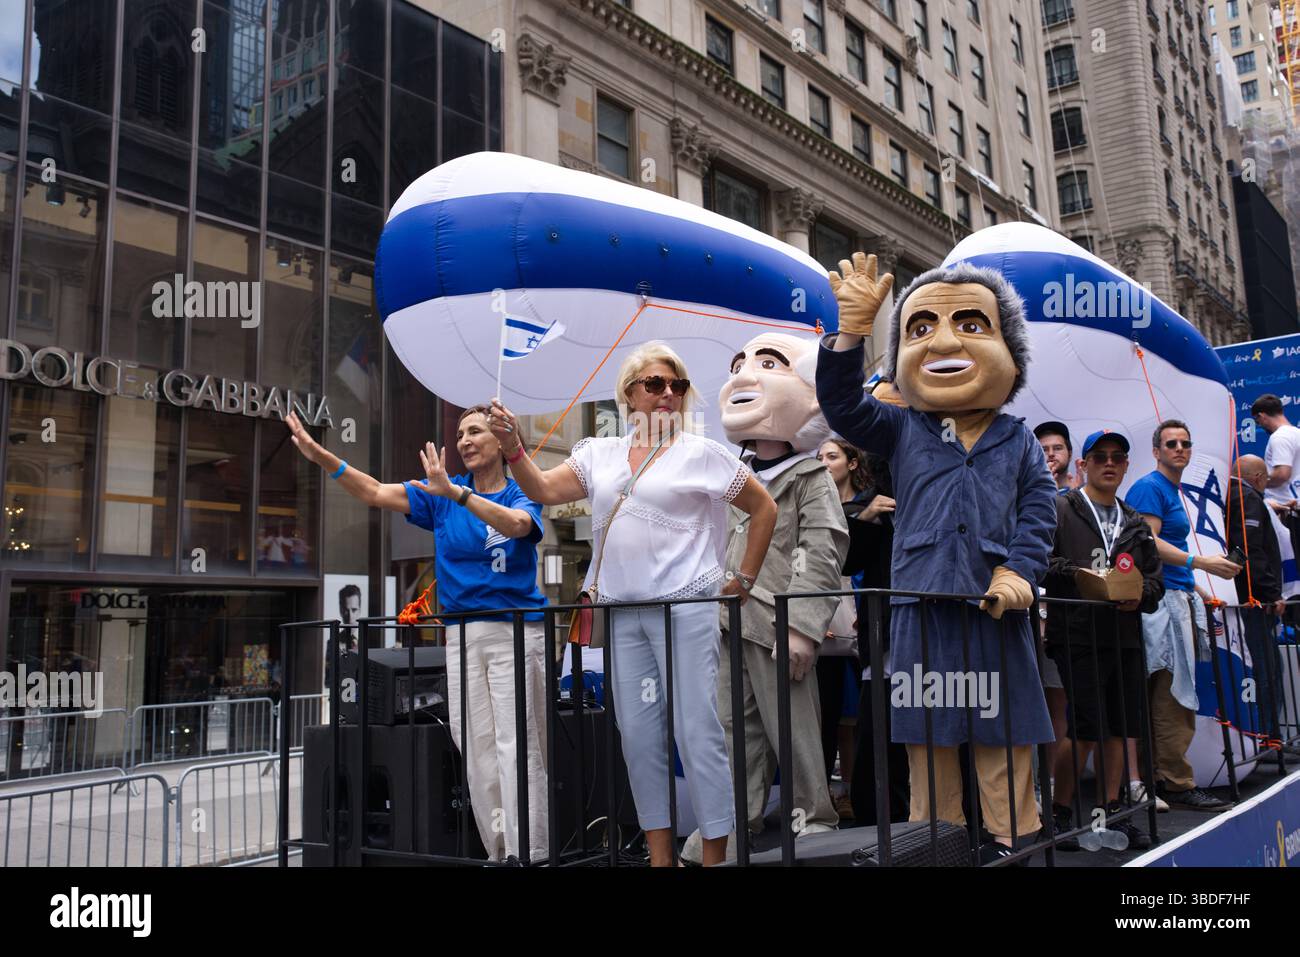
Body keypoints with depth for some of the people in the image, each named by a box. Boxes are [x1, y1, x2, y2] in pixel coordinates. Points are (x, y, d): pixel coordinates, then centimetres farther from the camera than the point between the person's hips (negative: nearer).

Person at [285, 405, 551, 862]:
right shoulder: (442, 495, 11)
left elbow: (515, 525, -22)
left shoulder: (523, 494, 1)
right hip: (462, 635, 4)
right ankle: (498, 850, 15)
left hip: (514, 633, -4)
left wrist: (454, 492, -33)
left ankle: (528, 853, -2)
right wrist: (321, 456, -10)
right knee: (477, 749, 6)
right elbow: (375, 493, 3)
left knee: (515, 745, -7)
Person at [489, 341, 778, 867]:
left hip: (685, 607, -4)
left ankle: (715, 853, 6)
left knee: (697, 731, -5)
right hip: (621, 609, 5)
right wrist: (513, 446, -11)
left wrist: (744, 578, 4)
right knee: (638, 735, 8)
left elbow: (764, 508, 7)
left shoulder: (701, 453, 2)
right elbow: (545, 491, 4)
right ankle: (660, 856, 20)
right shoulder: (601, 453, 12)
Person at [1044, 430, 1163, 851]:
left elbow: (1156, 580, 18)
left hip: (1126, 638, 6)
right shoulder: (1060, 510, 0)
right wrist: (1082, 573, -20)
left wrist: (1139, 595, -3)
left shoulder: (1136, 524, 20)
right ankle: (1058, 813, 10)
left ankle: (1111, 813, 21)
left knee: (1122, 728, 8)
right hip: (1078, 637, -6)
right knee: (1086, 728, -6)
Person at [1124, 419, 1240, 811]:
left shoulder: (1174, 492, 23)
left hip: (1179, 598, 10)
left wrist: (1198, 594, 25)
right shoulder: (1150, 487, -7)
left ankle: (1157, 778, 14)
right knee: (1173, 696, -9)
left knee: (1175, 695, 9)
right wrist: (1202, 563, -21)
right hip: (1159, 601, -10)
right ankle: (1177, 783, -4)